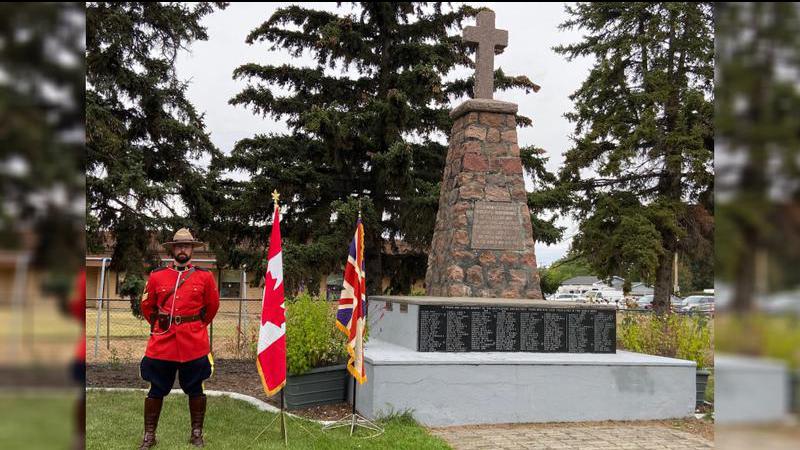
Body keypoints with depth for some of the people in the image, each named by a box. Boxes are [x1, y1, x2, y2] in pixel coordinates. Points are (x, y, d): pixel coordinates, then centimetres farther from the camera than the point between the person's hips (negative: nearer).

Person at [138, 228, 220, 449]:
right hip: (162, 342, 1)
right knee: (156, 390, 7)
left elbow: (212, 305, 13)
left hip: (194, 344, -1)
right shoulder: (156, 276, 3)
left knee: (195, 389, 9)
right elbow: (147, 305, 17)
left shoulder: (204, 276, 1)